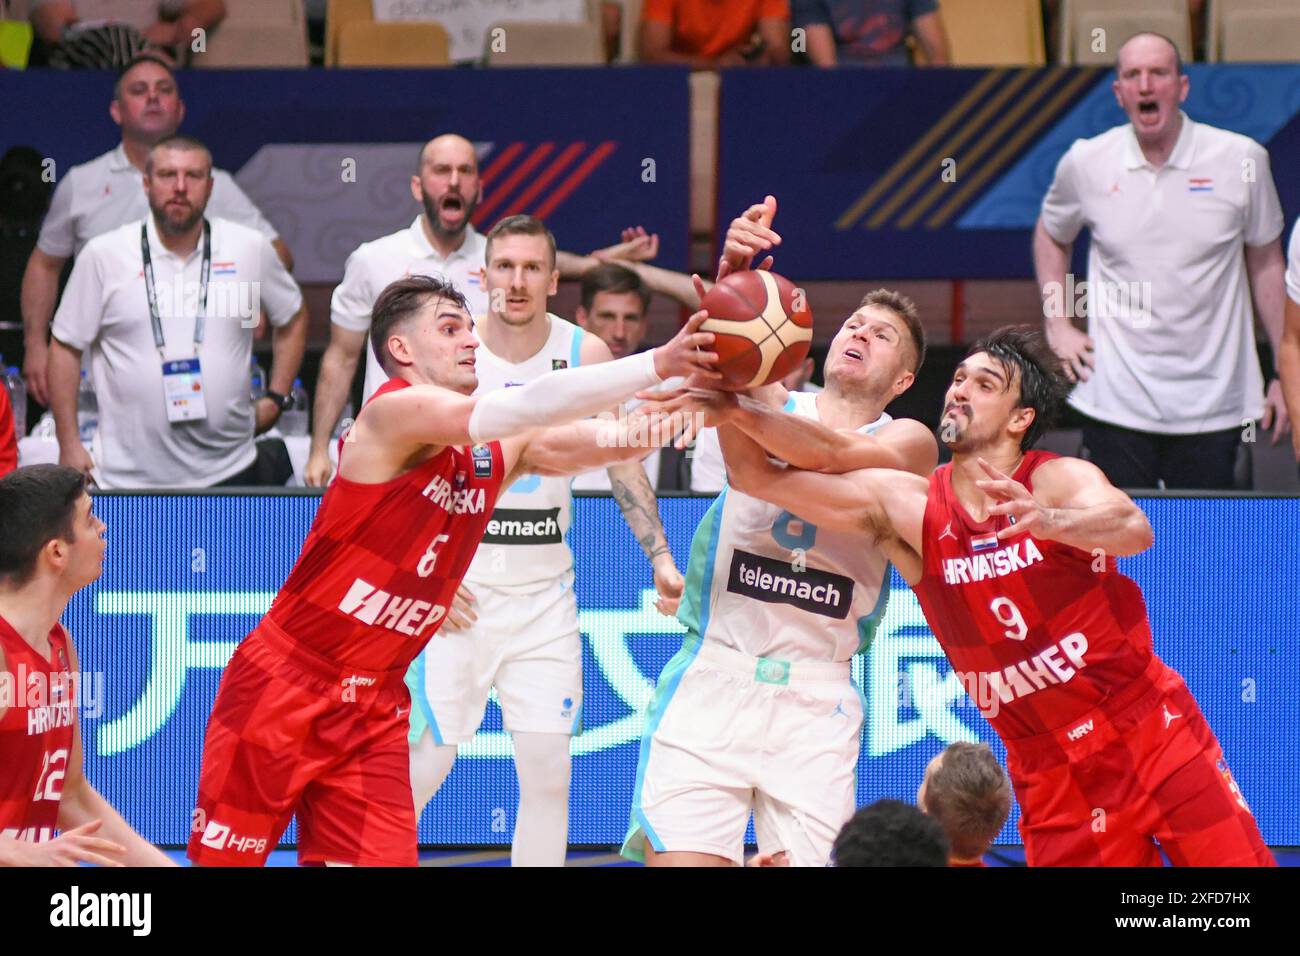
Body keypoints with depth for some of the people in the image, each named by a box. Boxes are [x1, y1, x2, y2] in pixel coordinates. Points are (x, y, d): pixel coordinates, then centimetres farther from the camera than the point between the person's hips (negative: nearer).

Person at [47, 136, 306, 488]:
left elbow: (292, 318, 19)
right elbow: (66, 348, 3)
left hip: (230, 469, 2)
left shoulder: (251, 250, 3)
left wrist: (275, 399, 10)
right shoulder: (103, 256, -2)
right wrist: (69, 445, 0)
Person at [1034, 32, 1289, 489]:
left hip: (1211, 403, -1)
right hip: (1116, 401, 1)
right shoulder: (1086, 164, 0)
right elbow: (1050, 235, 20)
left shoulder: (1241, 160, -3)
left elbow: (1266, 264, 7)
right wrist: (1058, 326, 9)